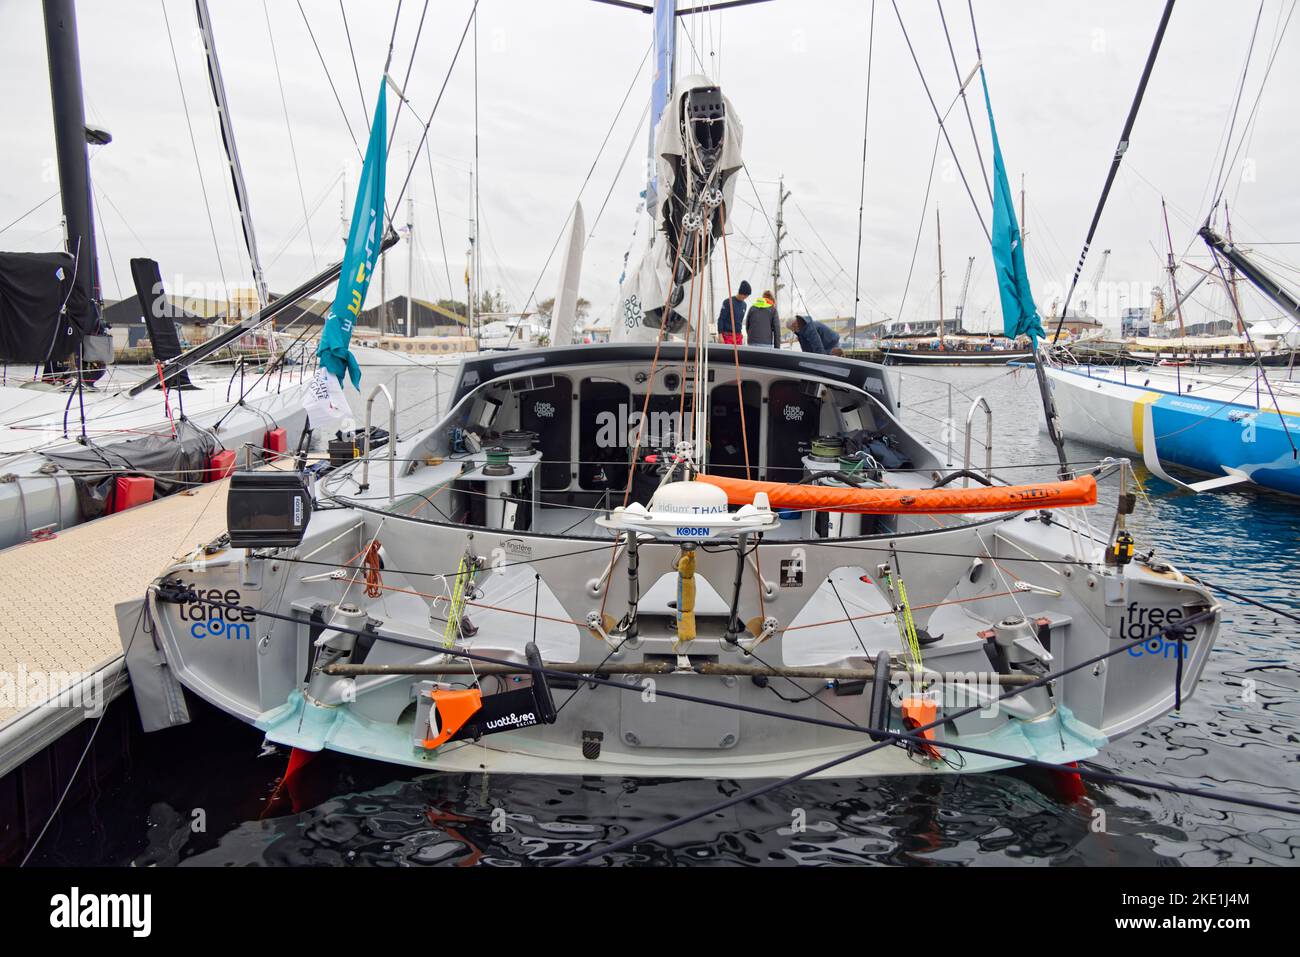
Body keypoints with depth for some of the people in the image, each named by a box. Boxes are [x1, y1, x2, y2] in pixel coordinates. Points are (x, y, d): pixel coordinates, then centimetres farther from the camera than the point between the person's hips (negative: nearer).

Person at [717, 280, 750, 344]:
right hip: (727, 335, -6)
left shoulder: (744, 304, 13)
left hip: (738, 336, 6)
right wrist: (720, 335, -14)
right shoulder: (728, 302, -7)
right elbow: (721, 319, -8)